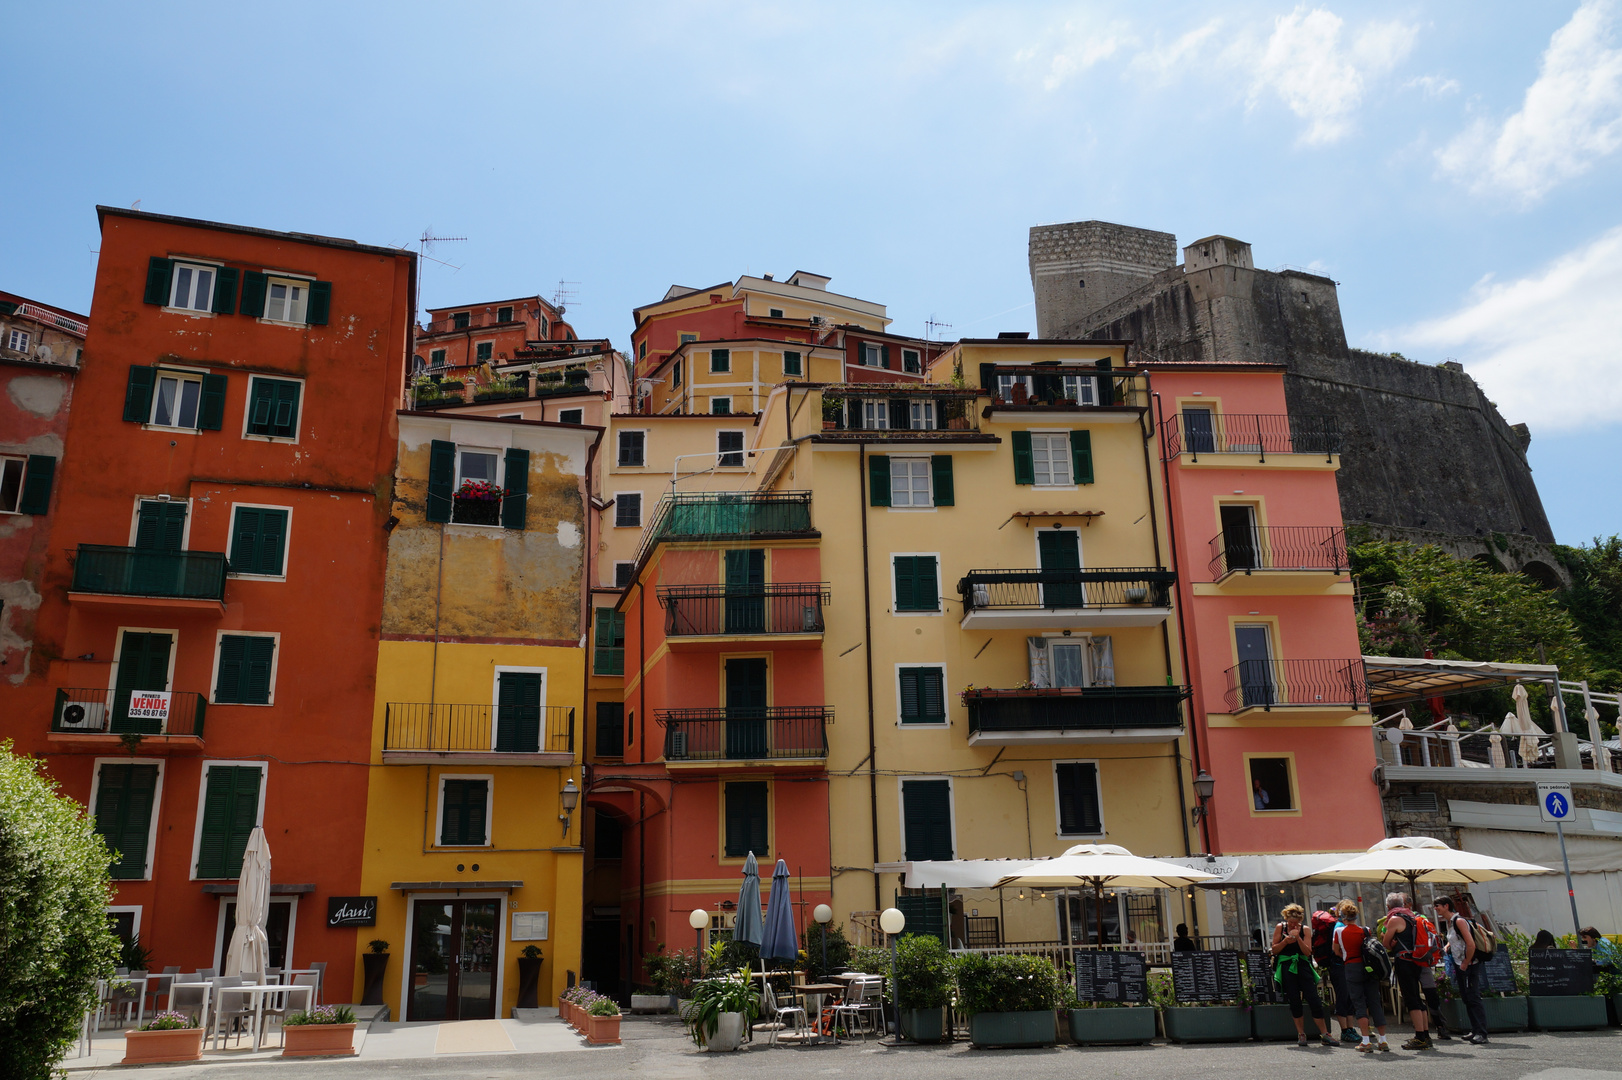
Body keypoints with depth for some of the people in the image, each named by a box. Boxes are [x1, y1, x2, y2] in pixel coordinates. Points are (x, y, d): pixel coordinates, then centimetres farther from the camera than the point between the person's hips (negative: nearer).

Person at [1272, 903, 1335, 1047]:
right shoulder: (1280, 927, 4)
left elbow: (1308, 952, -3)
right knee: (1294, 1002, 1)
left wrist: (1298, 938, -16)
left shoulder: (1304, 929, 4)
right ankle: (1301, 1035, 13)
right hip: (1287, 969, 0)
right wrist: (1285, 941, -14)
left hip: (1303, 967, 0)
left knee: (1314, 1000, -6)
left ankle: (1324, 1034, 2)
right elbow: (1274, 950, 3)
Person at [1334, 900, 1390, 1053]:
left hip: (1352, 968, -3)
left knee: (1359, 1004, 0)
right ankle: (1383, 1041, 10)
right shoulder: (1365, 931, 2)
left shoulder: (1339, 930, -4)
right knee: (1375, 1002, 7)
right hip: (1369, 967, 3)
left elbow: (1337, 952, 6)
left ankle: (1366, 1042, -5)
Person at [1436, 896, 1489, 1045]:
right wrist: (1448, 945, 9)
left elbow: (1471, 945, -24)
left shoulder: (1459, 921, -18)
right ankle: (1475, 1031, 17)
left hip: (1470, 965, -10)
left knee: (1473, 998, -11)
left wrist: (1465, 964, -16)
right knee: (1467, 999, 12)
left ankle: (1482, 1034, -12)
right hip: (1459, 965, 10)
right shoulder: (1447, 922, 11)